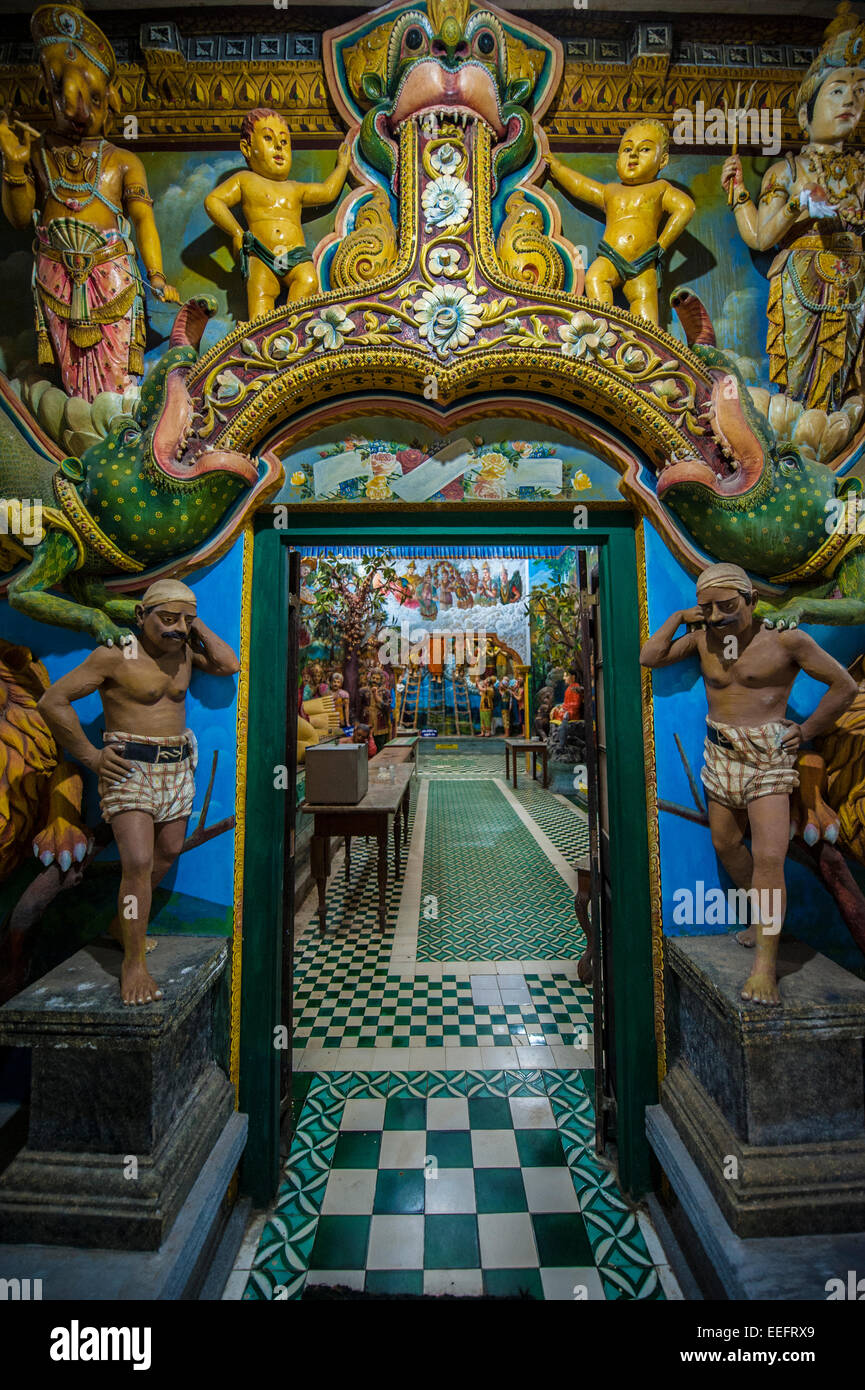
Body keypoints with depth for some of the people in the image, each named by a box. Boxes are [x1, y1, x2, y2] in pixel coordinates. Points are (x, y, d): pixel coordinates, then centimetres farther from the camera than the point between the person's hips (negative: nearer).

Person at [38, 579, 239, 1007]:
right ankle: (133, 962, 3)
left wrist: (195, 624, -3)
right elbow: (53, 701, -7)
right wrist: (90, 755, -9)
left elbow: (229, 665, -5)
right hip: (129, 768, -6)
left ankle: (125, 922, 38)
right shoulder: (114, 656, -9)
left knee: (167, 852, 15)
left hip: (177, 767, 6)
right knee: (137, 862, -13)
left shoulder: (184, 651, 7)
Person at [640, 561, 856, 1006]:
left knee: (769, 857, -11)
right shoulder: (701, 638, 4)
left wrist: (805, 731, -2)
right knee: (725, 844, 15)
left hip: (767, 756, -5)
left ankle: (765, 962, -1)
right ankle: (763, 918, 39)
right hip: (719, 752, 5)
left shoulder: (785, 639, -8)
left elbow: (844, 686, 0)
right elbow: (649, 658, -1)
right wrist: (678, 617, -2)